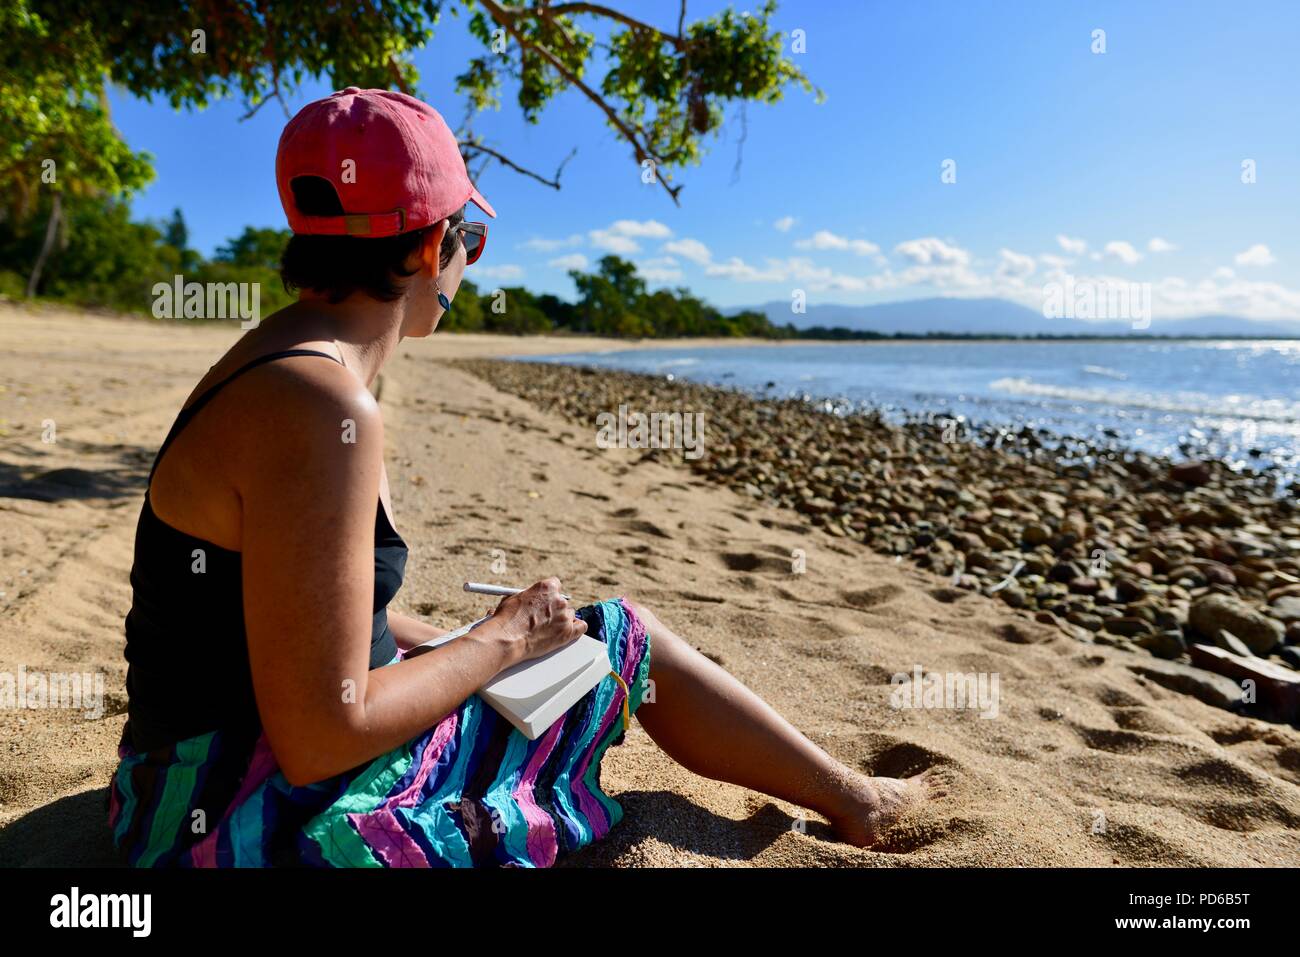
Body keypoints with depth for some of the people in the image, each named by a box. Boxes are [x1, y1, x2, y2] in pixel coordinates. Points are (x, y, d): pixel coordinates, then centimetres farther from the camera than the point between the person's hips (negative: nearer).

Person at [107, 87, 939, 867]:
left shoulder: (277, 361, 5)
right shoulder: (324, 410, -27)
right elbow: (320, 738, -27)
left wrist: (464, 643, 12)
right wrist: (505, 641, -13)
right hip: (267, 825, -9)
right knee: (624, 637, 0)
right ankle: (852, 802, 24)